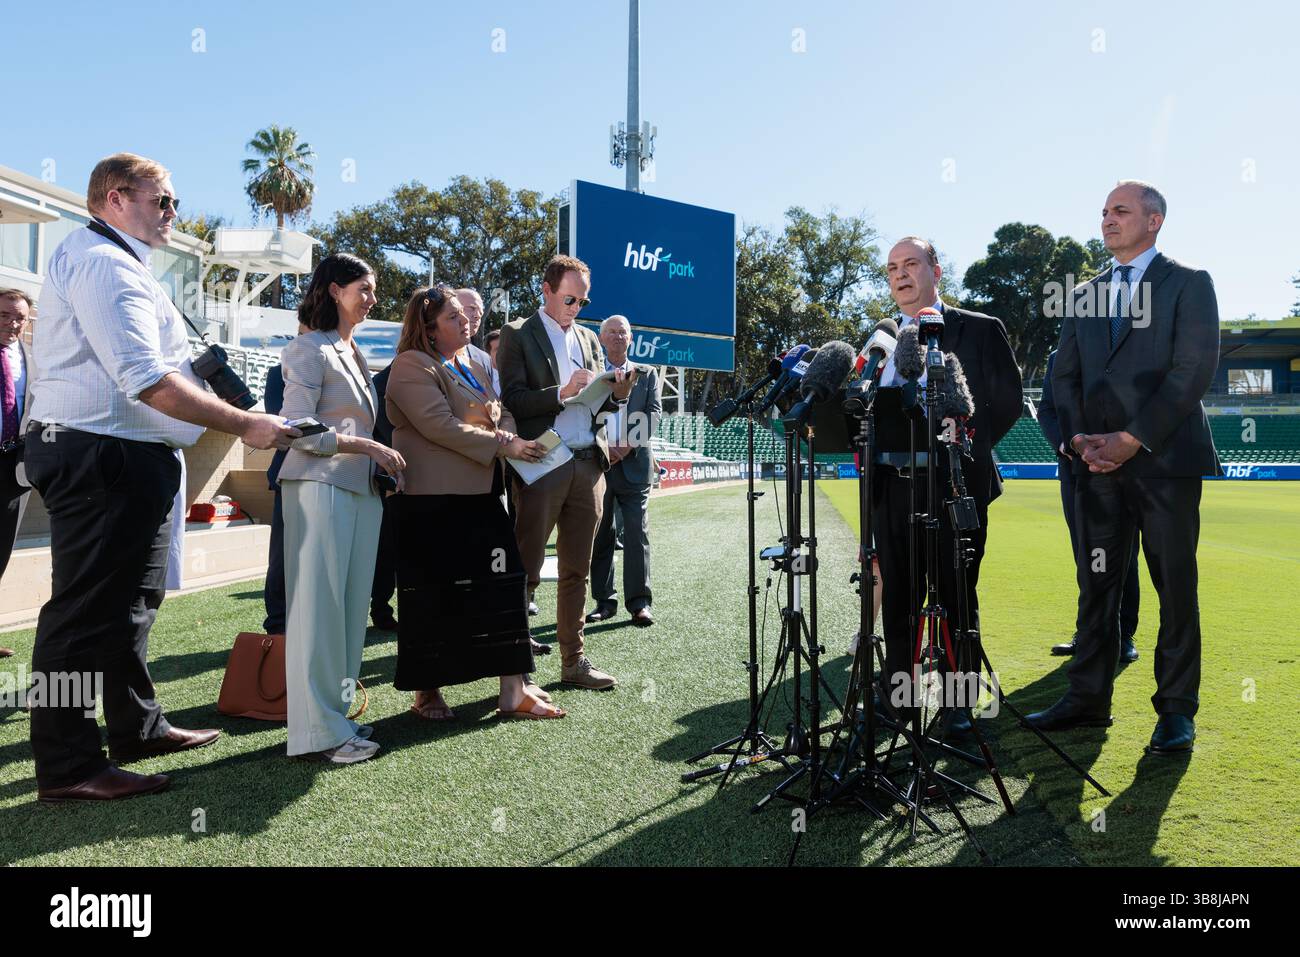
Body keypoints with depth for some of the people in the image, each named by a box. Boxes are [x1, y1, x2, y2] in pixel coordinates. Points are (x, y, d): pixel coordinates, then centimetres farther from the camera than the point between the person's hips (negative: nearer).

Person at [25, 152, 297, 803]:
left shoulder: (114, 261, 21)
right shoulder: (104, 261, -15)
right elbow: (149, 381, -25)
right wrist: (244, 425, -22)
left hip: (124, 460, 11)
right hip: (103, 457, -11)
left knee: (129, 601, 18)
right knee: (87, 610, -5)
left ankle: (137, 728, 31)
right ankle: (67, 768, 5)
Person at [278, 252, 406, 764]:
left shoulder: (355, 354, 20)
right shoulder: (310, 349, -5)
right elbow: (298, 429, -12)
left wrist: (382, 461, 6)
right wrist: (369, 447, -13)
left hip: (361, 490, 8)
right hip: (319, 487, -8)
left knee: (352, 604, 7)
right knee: (319, 604, -5)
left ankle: (337, 714, 16)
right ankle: (319, 730, 1)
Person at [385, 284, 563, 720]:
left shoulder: (475, 366, 20)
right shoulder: (412, 366, -7)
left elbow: (502, 414, 21)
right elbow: (439, 425, -18)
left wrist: (507, 433, -4)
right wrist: (502, 445, -17)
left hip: (480, 495, 8)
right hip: (432, 500, -7)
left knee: (503, 585, 3)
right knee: (433, 597, 2)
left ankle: (513, 690, 9)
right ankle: (427, 693, 17)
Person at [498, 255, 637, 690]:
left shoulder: (588, 338, 19)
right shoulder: (518, 334, 1)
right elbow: (512, 400, -9)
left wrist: (617, 394, -1)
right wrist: (561, 392, -20)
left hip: (588, 464, 6)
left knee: (576, 571, 10)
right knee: (525, 571, -2)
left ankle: (574, 659, 19)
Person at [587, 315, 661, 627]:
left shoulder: (647, 374, 14)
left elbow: (654, 412, 4)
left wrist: (630, 445, -11)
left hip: (634, 462, 0)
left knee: (637, 532, -4)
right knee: (599, 534, 4)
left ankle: (639, 602, -1)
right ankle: (604, 601, 11)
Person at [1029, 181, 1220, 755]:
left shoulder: (1188, 284, 3)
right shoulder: (1085, 296, 17)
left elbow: (1194, 370, -8)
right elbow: (1064, 376, 12)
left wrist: (1132, 439, -15)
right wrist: (1081, 440, -4)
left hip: (1165, 459, -4)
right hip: (1098, 463, 4)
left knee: (1175, 589, 2)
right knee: (1096, 584, 7)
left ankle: (1176, 710, 12)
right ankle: (1088, 699, 15)